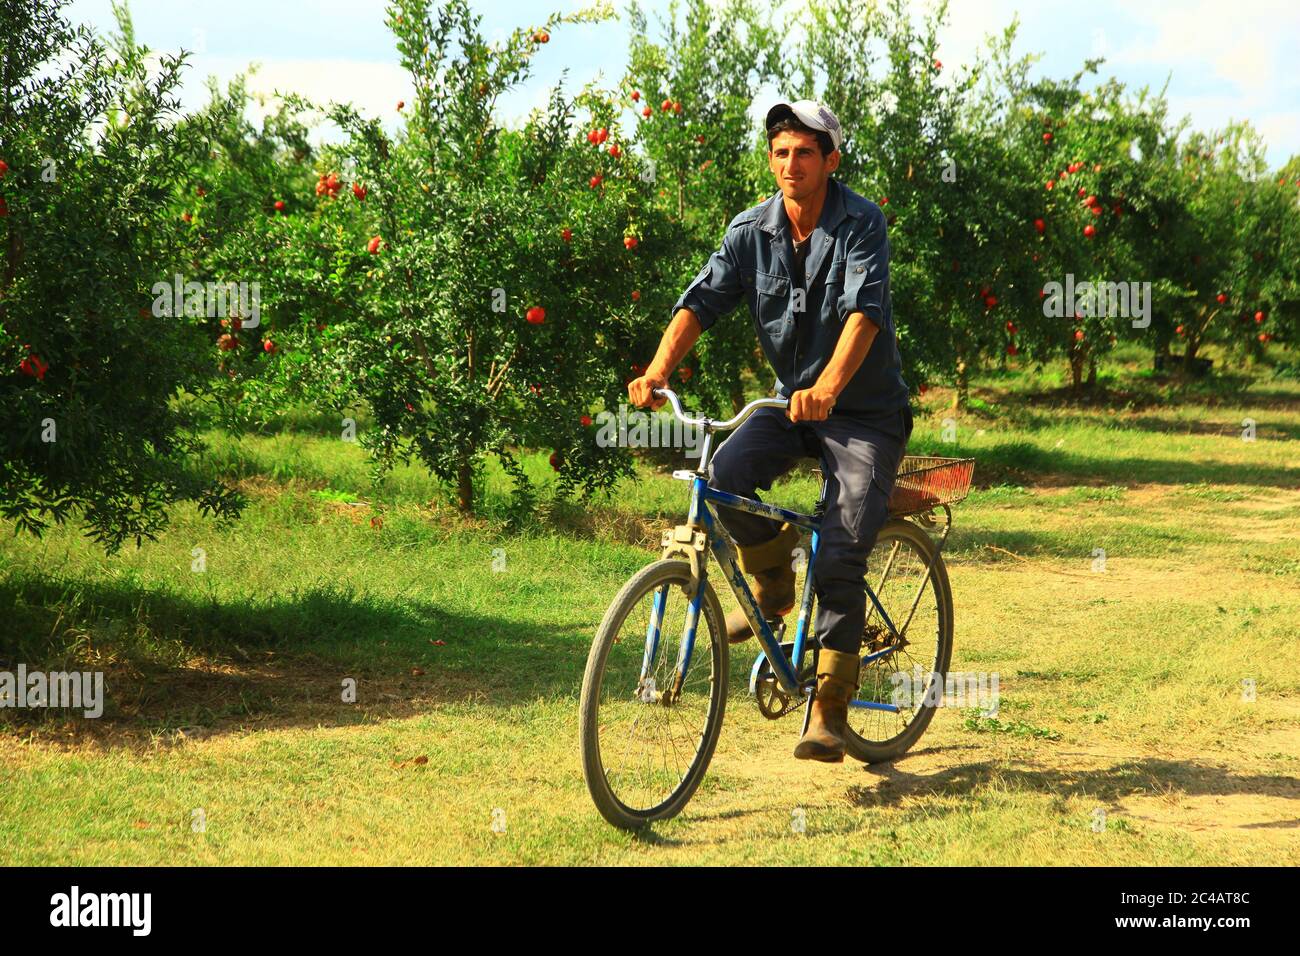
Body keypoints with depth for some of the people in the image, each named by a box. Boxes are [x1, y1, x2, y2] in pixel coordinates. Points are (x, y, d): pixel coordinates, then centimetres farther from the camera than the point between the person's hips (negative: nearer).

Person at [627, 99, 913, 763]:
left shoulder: (860, 223, -16)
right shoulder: (752, 230, -3)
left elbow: (864, 310, -31)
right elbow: (704, 298, -13)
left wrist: (828, 386, -49)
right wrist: (657, 371, -31)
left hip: (865, 411, -4)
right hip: (791, 400, 4)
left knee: (840, 559, -14)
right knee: (726, 474, -24)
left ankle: (829, 712, -4)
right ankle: (772, 584, 4)